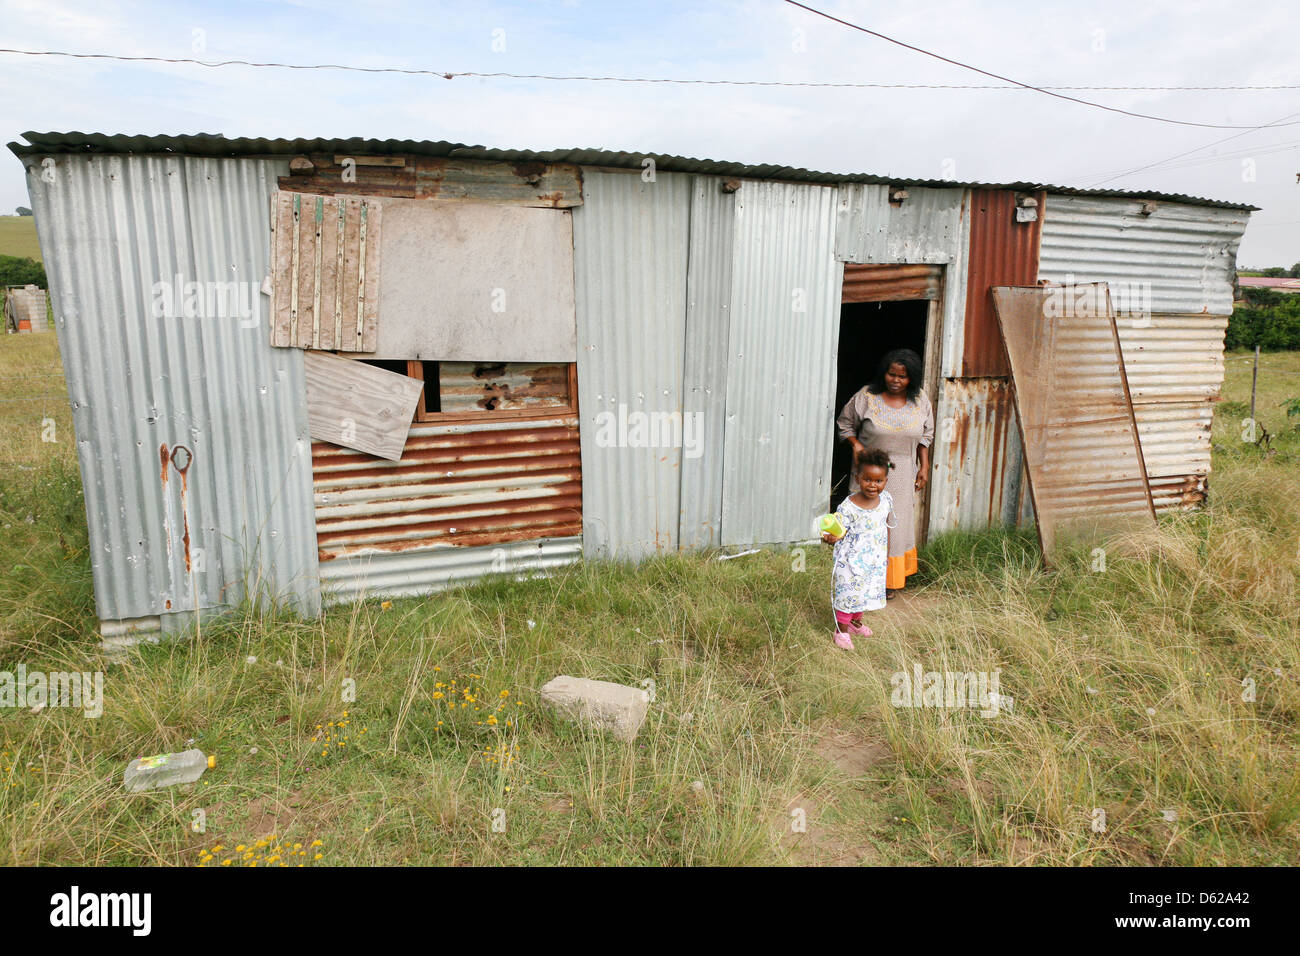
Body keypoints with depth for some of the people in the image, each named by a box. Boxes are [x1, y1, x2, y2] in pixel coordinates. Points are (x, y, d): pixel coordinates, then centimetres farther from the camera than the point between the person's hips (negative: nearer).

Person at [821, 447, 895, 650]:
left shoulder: (886, 500, -4)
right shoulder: (848, 506, -22)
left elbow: (886, 526, 10)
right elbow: (840, 531, -21)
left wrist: (886, 553, 18)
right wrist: (831, 538, -44)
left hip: (875, 561, 6)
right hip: (851, 561, -6)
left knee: (868, 591, 21)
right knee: (848, 591, 3)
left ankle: (855, 621, 45)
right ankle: (841, 630, 23)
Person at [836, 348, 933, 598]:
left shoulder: (921, 401, 1)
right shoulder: (867, 396, -9)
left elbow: (925, 437, 13)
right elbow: (844, 424, 3)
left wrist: (924, 467, 8)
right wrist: (856, 444, -14)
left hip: (902, 474, 3)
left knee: (897, 524, 6)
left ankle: (891, 580, 20)